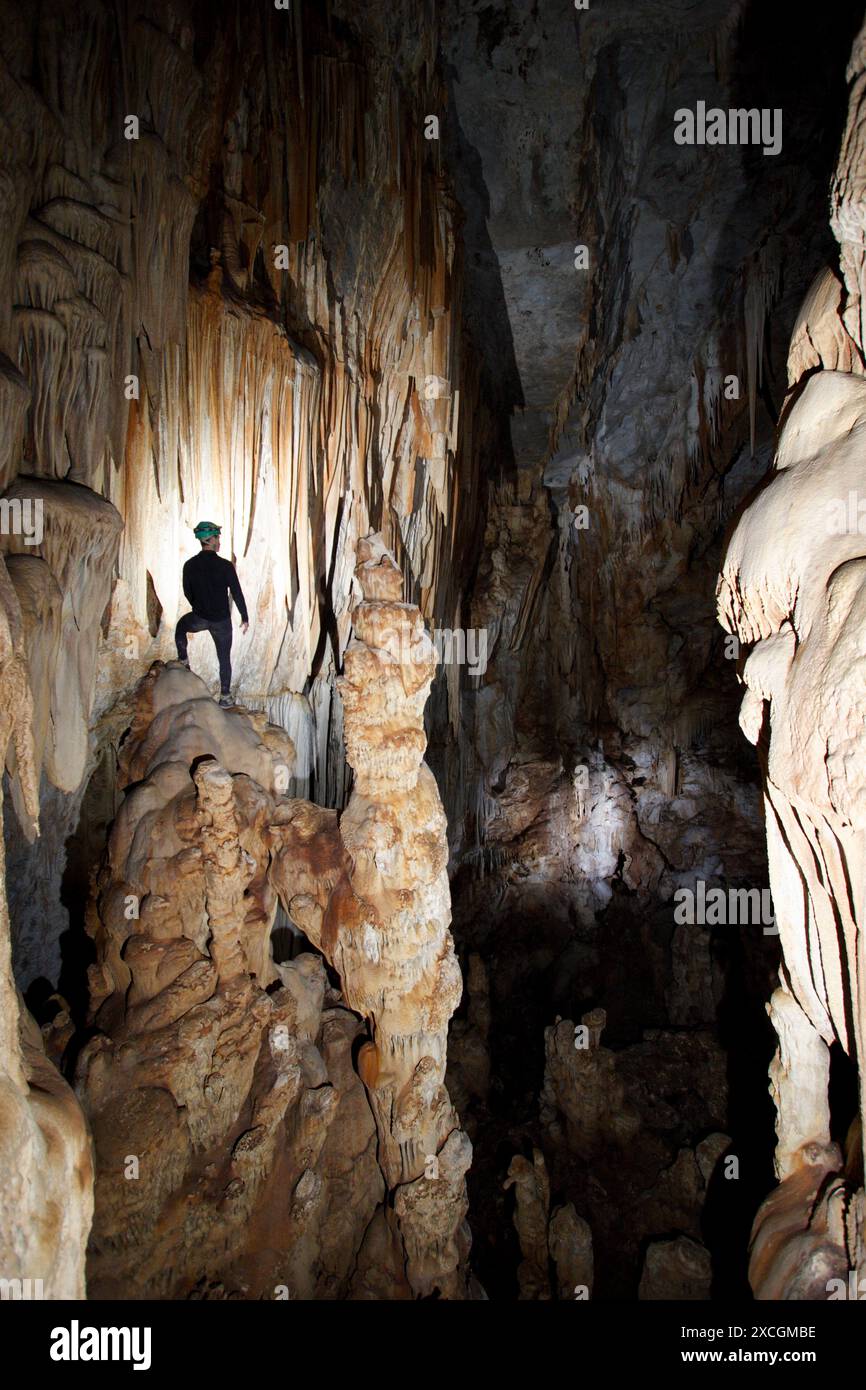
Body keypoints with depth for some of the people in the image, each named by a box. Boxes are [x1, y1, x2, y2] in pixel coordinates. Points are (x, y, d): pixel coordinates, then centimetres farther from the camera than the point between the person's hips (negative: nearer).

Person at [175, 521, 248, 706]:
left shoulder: (190, 565, -8)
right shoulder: (226, 566, -17)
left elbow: (187, 592, 6)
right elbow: (237, 594, -13)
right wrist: (245, 618, 0)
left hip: (199, 618, 1)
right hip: (222, 621, -1)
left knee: (181, 627, 36)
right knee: (224, 658, 14)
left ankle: (183, 662, 34)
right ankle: (225, 697, 21)